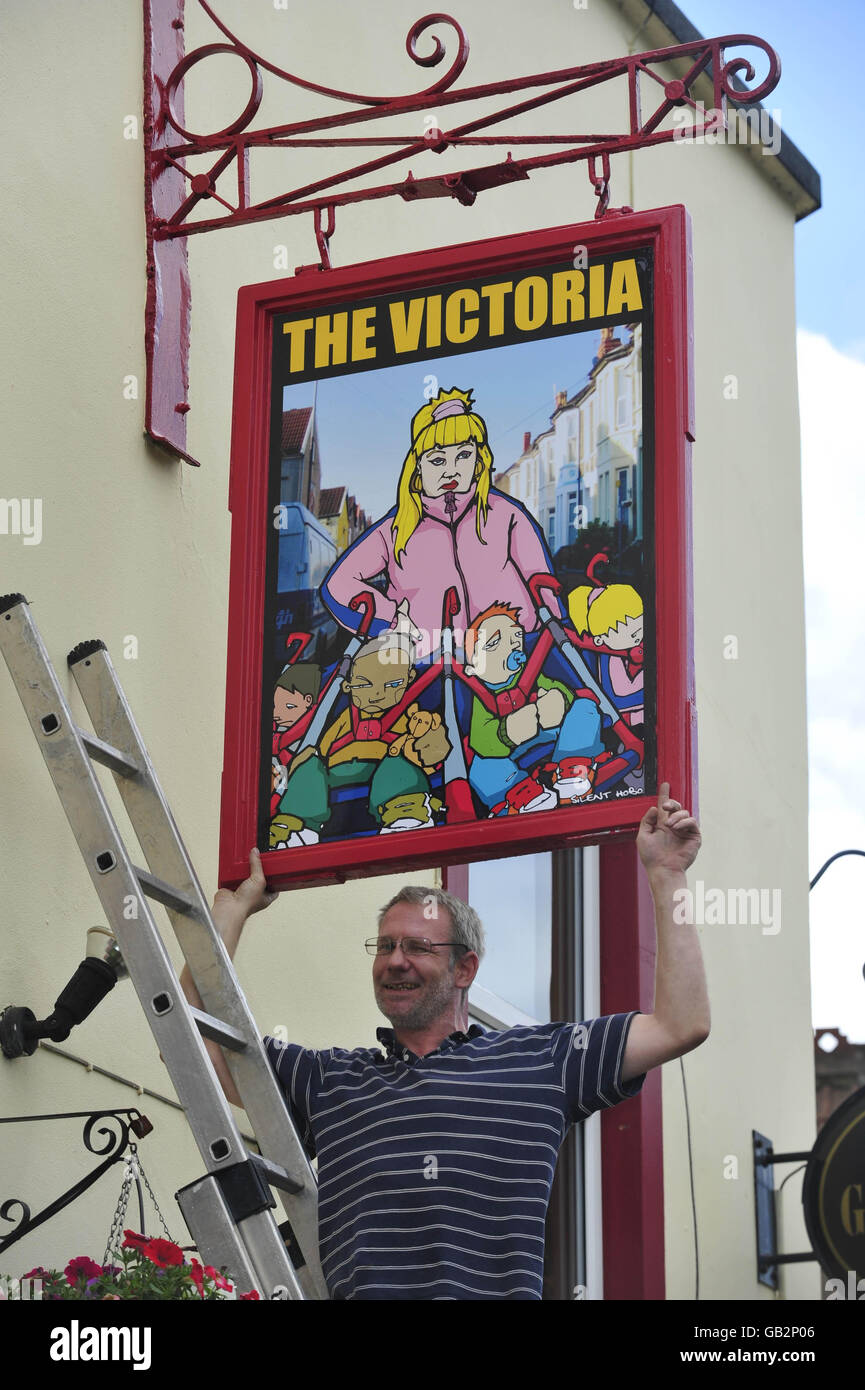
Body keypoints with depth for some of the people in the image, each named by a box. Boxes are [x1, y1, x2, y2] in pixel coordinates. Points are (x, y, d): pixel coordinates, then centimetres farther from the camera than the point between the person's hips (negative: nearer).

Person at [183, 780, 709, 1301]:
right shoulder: (329, 1079, 24)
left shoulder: (539, 1062, 19)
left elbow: (682, 1025, 17)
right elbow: (198, 1031, 22)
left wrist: (666, 877, 19)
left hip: (496, 1290, -1)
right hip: (359, 1289, 2)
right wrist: (236, 903, 28)